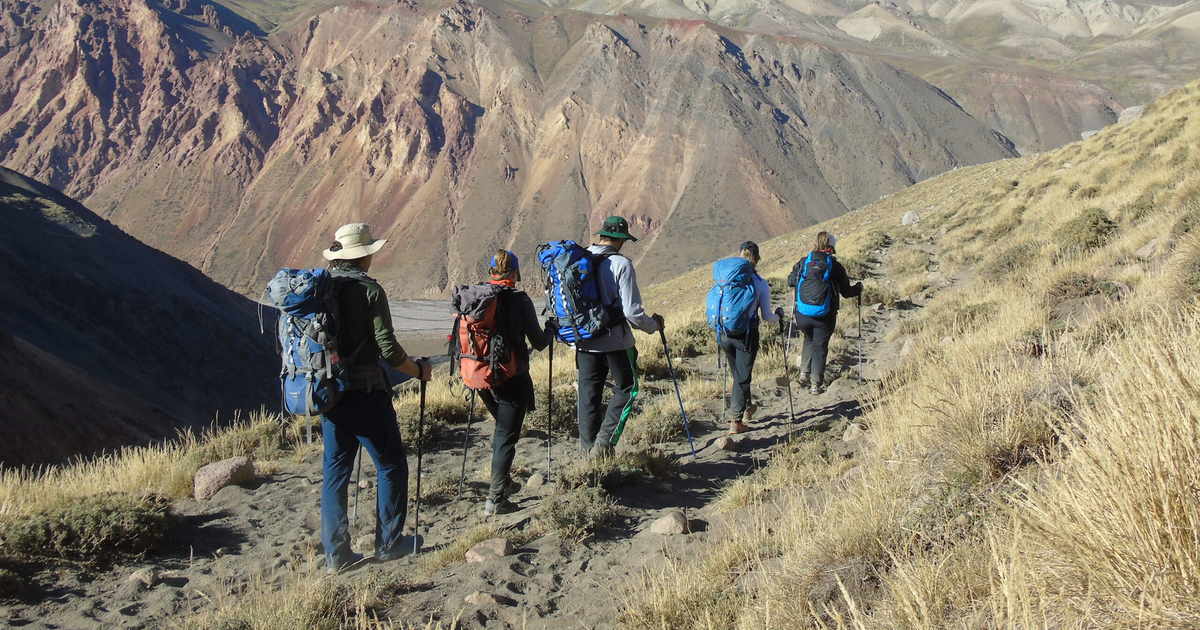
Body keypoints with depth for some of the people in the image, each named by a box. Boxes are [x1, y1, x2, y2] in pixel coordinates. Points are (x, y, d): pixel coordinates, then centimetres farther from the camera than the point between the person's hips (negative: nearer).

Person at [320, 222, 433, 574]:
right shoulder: (368, 291, -12)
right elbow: (388, 350, -16)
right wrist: (418, 371, 1)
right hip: (365, 395, -6)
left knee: (335, 469, 11)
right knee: (391, 465, 9)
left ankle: (335, 554, 13)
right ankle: (389, 543, 14)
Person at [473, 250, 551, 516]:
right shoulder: (520, 300, -12)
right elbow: (538, 342, -7)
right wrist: (549, 330, 15)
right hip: (512, 378, -5)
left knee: (502, 428, 25)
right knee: (507, 434, 1)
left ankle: (503, 482, 32)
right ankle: (496, 499, -2)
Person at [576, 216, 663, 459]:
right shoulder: (621, 264, -14)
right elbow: (632, 312, -17)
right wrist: (653, 325, 1)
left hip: (584, 341, 5)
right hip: (615, 341, -5)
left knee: (588, 394, 13)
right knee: (626, 388, 13)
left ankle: (589, 448, 18)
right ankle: (604, 441, 1)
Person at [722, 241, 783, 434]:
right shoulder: (761, 284, -8)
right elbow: (766, 317, -3)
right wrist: (778, 315, 19)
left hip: (726, 333, 4)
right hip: (747, 335, -3)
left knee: (737, 373, 21)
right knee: (742, 376, 4)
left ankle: (746, 408, 41)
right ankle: (736, 420, 2)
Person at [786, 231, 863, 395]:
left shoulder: (803, 262, -1)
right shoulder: (836, 266, -6)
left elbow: (790, 281, 13)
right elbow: (846, 292, 2)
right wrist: (858, 288, 23)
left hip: (802, 314, 2)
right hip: (824, 317, -2)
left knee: (809, 340, 27)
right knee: (820, 347, 9)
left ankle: (804, 373, 16)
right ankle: (816, 384, 9)